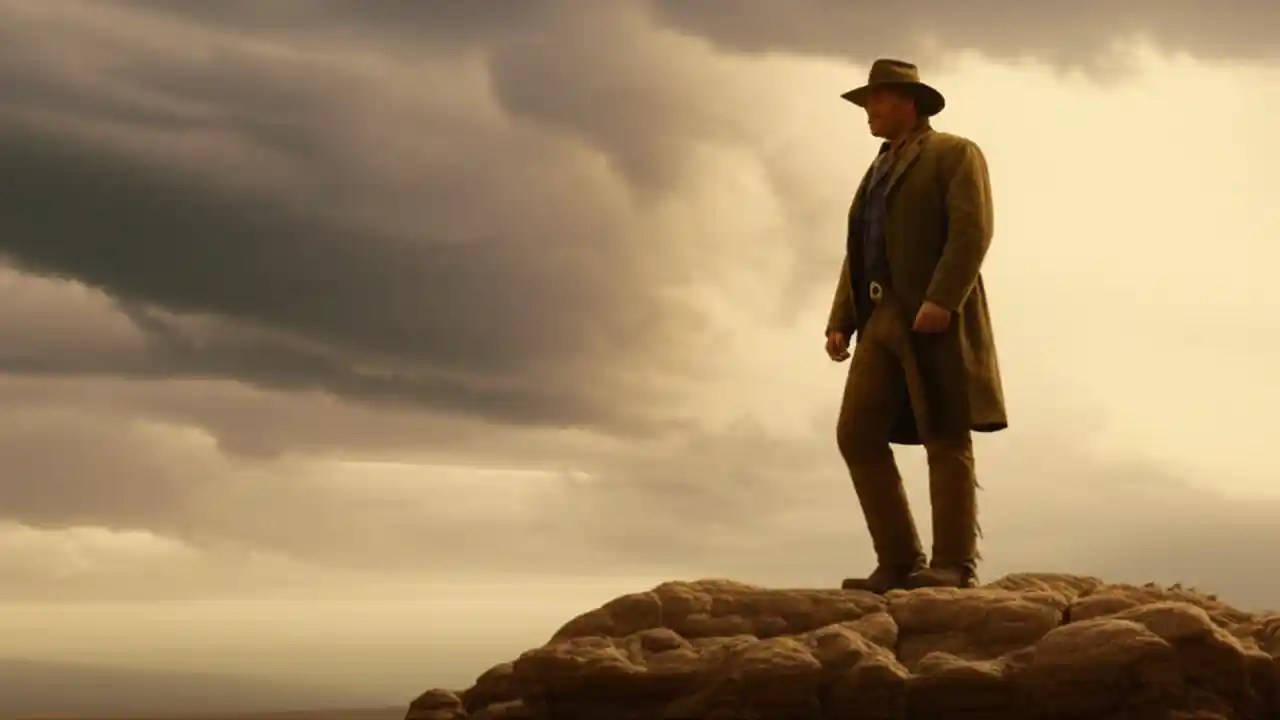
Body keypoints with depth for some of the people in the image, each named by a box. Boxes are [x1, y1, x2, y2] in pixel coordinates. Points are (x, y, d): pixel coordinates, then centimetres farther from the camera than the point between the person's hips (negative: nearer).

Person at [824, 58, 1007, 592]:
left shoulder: (956, 154, 3)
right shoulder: (879, 173, 27)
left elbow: (973, 231, -12)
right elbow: (858, 258, 23)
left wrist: (941, 302, -24)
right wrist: (840, 324, 8)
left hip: (937, 317, -7)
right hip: (884, 320, 7)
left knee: (946, 439, -9)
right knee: (858, 436, -4)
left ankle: (953, 565, -8)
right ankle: (899, 563, -2)